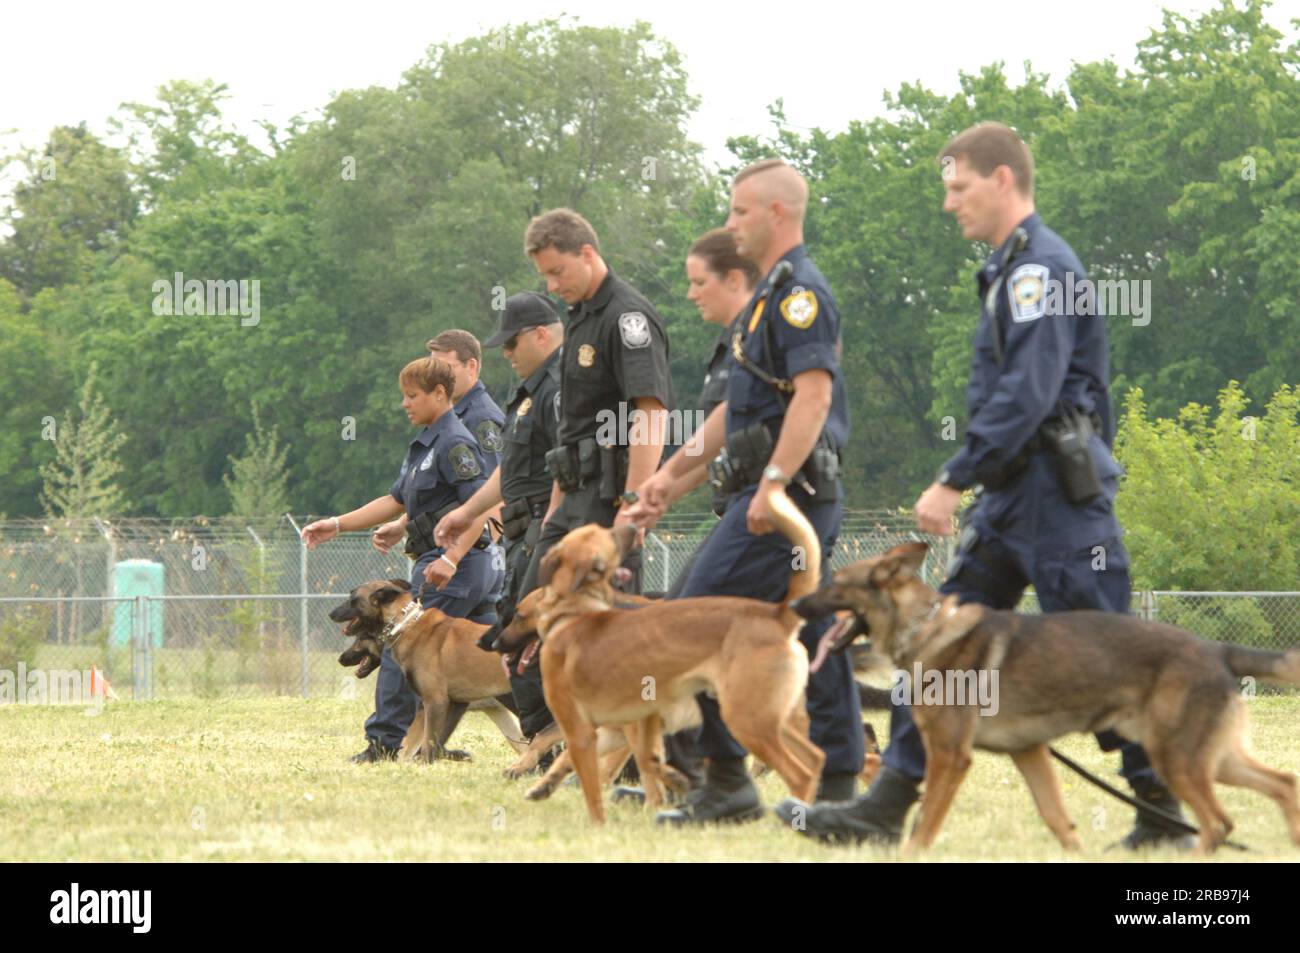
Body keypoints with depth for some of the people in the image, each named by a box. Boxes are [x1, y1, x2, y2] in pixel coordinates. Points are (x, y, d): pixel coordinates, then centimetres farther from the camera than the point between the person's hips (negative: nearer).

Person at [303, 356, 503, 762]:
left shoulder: (454, 443, -12)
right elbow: (397, 500, 24)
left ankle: (386, 741, -3)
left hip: (456, 565, -10)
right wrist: (337, 525, 20)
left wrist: (451, 558, -29)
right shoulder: (425, 443, 19)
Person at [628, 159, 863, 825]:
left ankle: (726, 782, -7)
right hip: (803, 497, 10)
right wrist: (674, 471, 26)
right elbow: (741, 405, 27)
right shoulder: (775, 293, 21)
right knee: (812, 635, 7)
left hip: (785, 493, -10)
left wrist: (772, 483, -27)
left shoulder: (798, 291, -11)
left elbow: (815, 394, -22)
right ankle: (838, 787, 7)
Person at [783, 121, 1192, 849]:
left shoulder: (1041, 265, -14)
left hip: (1059, 495, -10)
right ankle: (889, 805, 4)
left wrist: (955, 481, -22)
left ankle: (1170, 814, 3)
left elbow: (1027, 394, -22)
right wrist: (970, 484, 20)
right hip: (1014, 495, 10)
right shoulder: (1013, 268, 18)